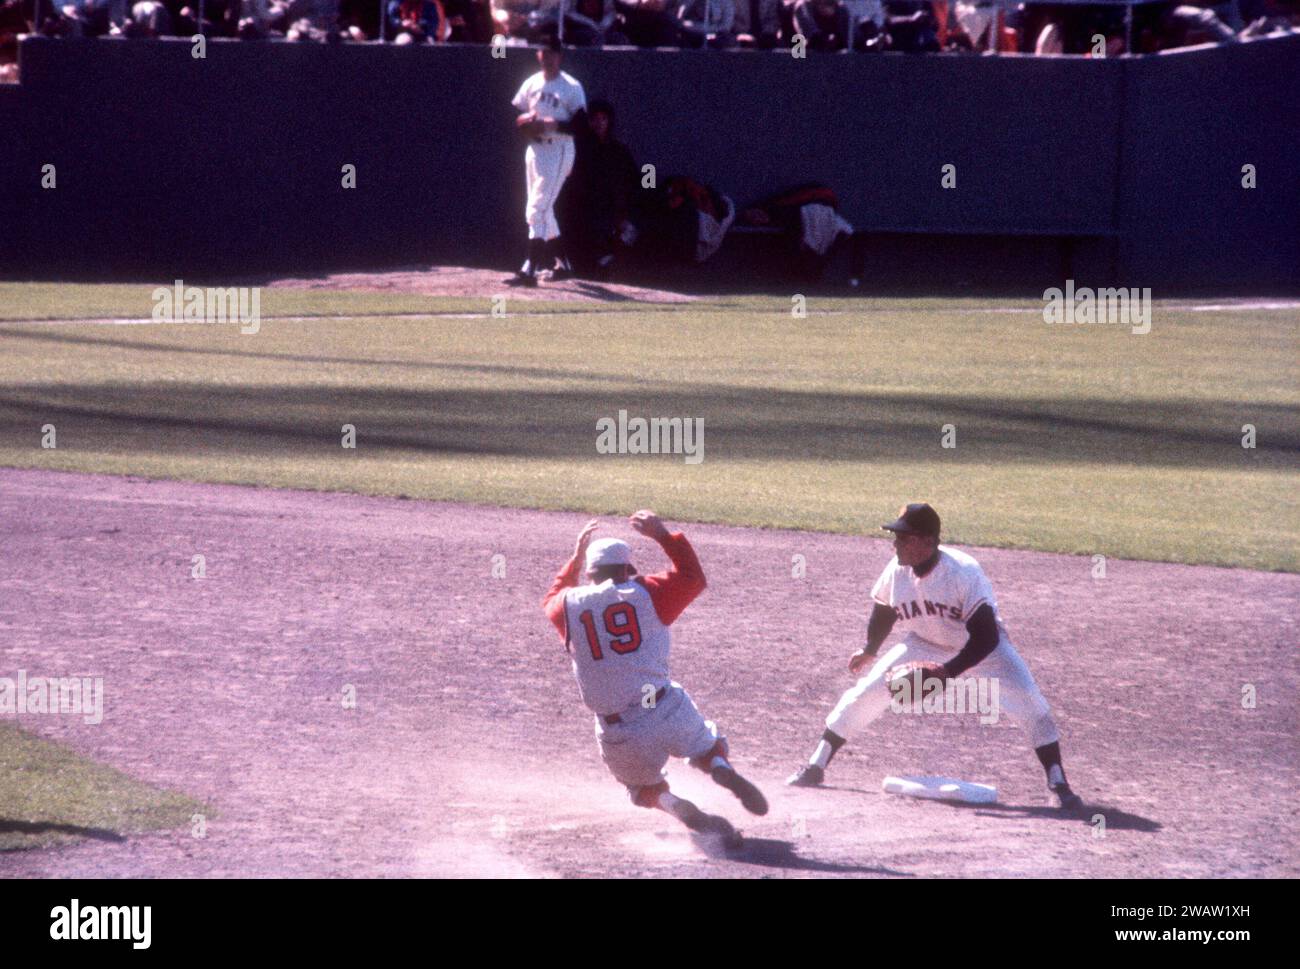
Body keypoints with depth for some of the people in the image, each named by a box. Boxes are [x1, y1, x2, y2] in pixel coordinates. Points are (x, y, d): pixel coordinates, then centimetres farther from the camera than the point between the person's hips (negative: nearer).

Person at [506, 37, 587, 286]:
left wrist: (551, 125, -24)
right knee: (543, 211, 14)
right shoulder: (531, 83, 11)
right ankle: (562, 263, 28)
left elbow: (580, 125, -11)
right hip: (535, 149, 7)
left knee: (538, 209, -16)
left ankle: (529, 269, -20)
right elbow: (515, 116, 14)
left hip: (558, 150, -7)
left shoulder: (572, 87, -7)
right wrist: (527, 121, -9)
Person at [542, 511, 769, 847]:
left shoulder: (569, 606, 6)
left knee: (645, 787, 26)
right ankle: (722, 770, -10)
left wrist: (578, 555, 41)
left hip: (618, 737, 1)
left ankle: (675, 806, -9)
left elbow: (553, 598, 33)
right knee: (707, 746, 26)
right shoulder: (645, 593, 1)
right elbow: (693, 577, 18)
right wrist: (664, 535, 23)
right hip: (667, 713, -1)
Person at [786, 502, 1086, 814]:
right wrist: (870, 650, 17)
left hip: (980, 647, -4)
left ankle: (1058, 785, -15)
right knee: (866, 693, -6)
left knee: (1030, 703, -21)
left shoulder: (964, 573, -35)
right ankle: (815, 767, 5)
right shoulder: (897, 571, -19)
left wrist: (949, 672, -44)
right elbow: (884, 610, 6)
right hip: (925, 643, 4)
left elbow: (986, 637, -36)